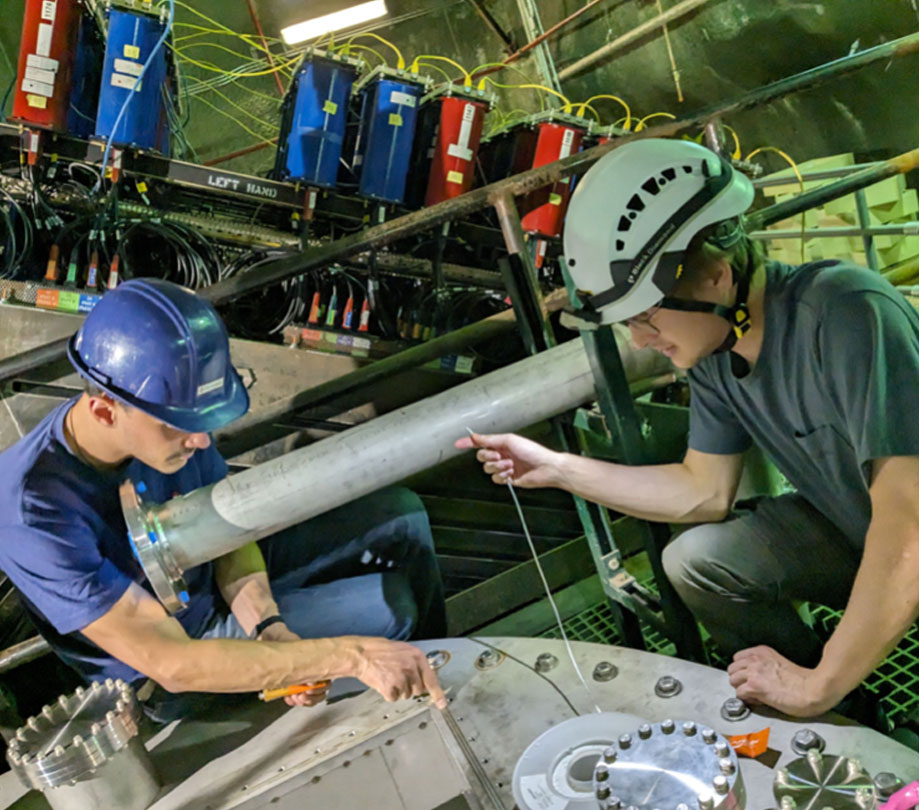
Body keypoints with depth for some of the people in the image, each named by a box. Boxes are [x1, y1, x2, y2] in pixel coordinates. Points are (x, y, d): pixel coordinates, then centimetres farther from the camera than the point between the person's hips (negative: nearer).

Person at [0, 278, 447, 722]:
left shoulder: (170, 412, -21)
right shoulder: (36, 514, -39)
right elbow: (172, 664, -38)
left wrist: (270, 629, -27)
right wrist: (351, 654, -42)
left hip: (218, 575, 6)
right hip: (160, 664, -5)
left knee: (401, 517, 0)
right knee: (394, 605, -14)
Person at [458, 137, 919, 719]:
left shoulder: (845, 316, -32)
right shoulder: (712, 350, -8)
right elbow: (707, 491, 1)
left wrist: (819, 685, -26)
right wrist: (555, 468, -5)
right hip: (852, 528, 7)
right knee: (697, 561, -4)